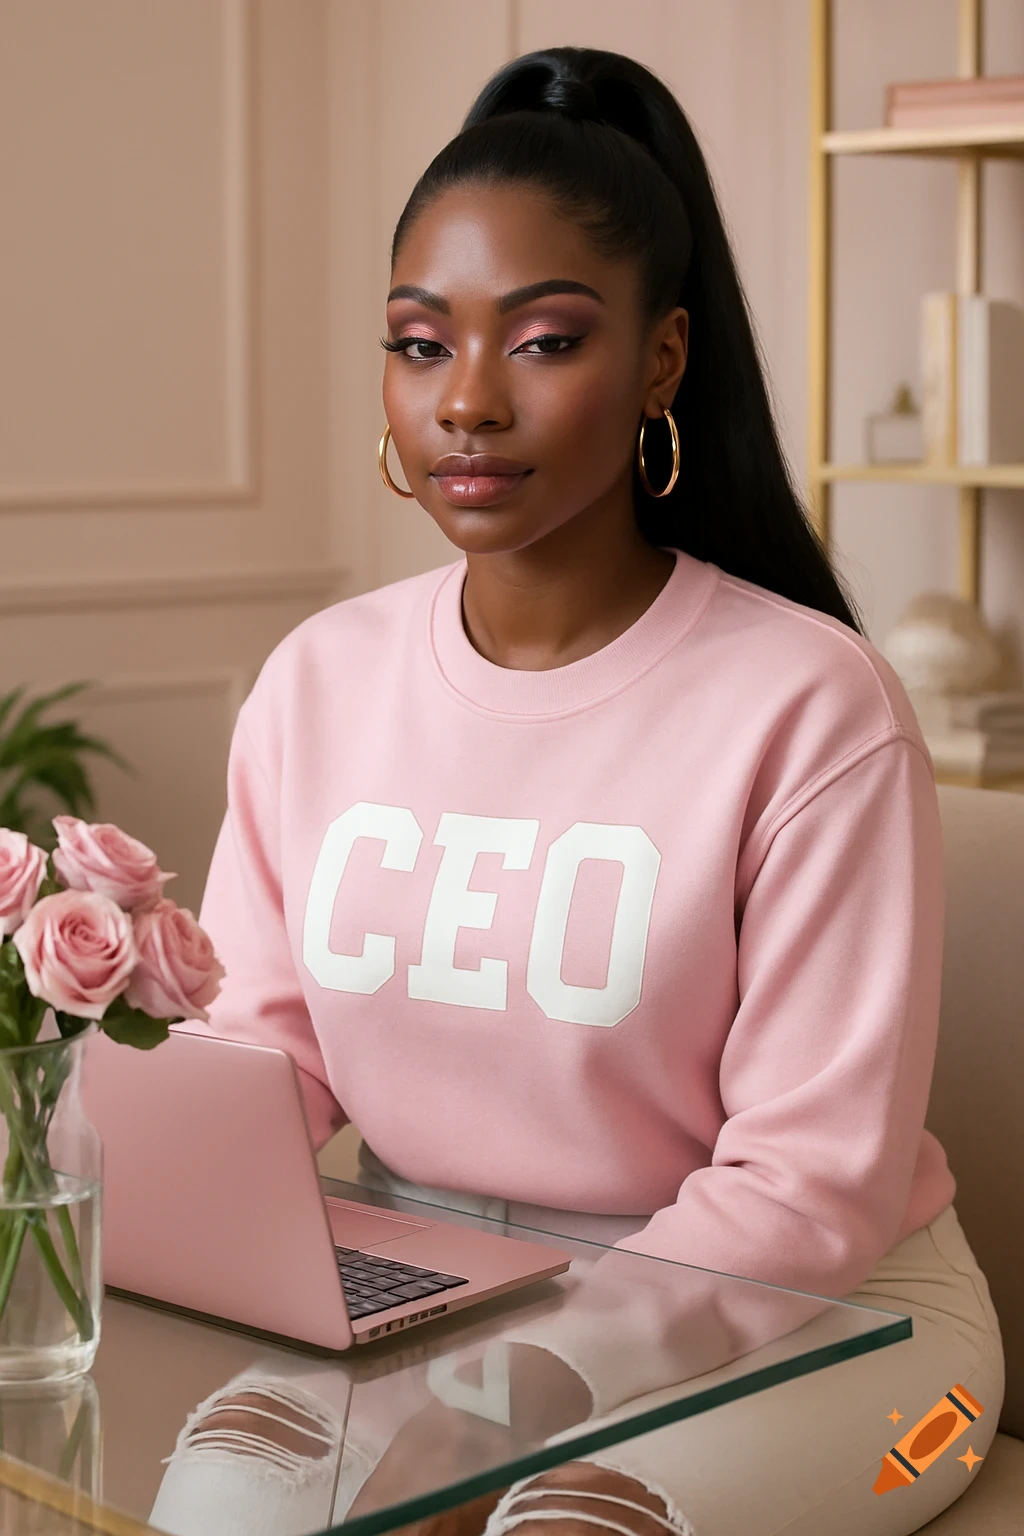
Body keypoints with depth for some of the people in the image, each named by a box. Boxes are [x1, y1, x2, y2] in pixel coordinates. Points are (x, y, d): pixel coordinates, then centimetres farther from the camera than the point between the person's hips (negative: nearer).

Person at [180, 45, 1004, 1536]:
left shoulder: (813, 707, -16)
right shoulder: (315, 680, 2)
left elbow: (815, 1186, -16)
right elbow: (265, 1050, 4)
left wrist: (513, 1412, -25)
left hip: (801, 1312, -4)